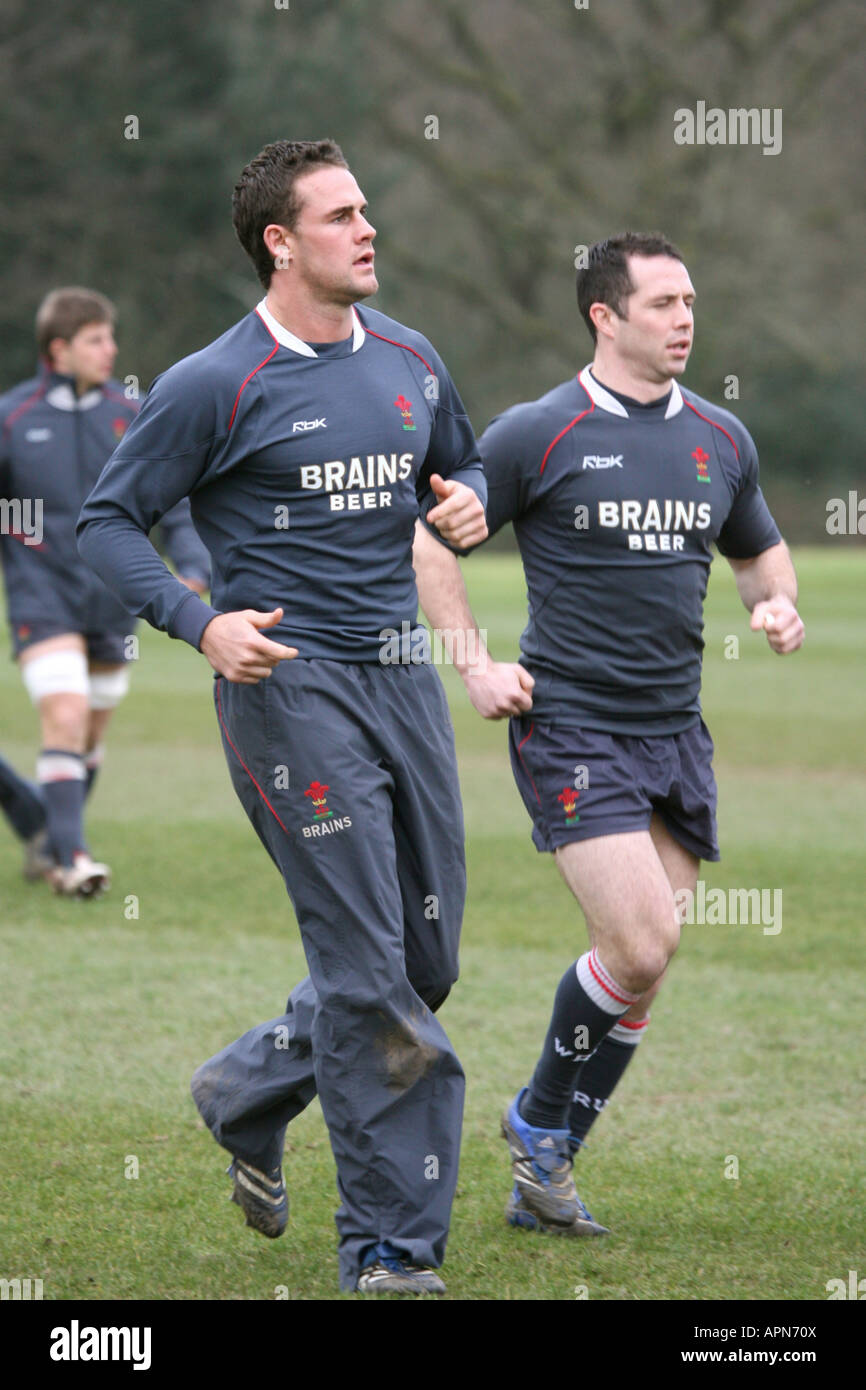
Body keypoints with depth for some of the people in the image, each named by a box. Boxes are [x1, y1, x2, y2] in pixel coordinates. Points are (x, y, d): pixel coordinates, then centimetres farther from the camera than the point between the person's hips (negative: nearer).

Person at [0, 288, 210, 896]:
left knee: (92, 733, 12)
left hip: (112, 600, 3)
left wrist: (194, 569, -11)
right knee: (65, 718, -19)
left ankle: (51, 844, 31)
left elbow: (175, 502, 3)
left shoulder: (130, 417, 2)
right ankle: (72, 856, -18)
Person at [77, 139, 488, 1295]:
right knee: (368, 967, -10)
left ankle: (245, 1095, 33)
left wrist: (466, 501, 2)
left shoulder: (409, 361, 11)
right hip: (289, 682, -7)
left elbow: (461, 465, 27)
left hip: (400, 676, 7)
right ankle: (389, 1251, -1)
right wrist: (202, 623, -17)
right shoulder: (215, 386, -7)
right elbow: (108, 520, -3)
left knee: (428, 960, 7)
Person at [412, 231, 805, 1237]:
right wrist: (475, 663, -8)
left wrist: (776, 605, 4)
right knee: (640, 947, -17)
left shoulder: (719, 439, 10)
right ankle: (539, 1121, 9)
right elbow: (427, 541, 0)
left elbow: (758, 548, 26)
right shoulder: (537, 434, -7)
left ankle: (541, 1176, 18)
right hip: (570, 729, -6)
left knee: (640, 966, 4)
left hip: (677, 735, 6)